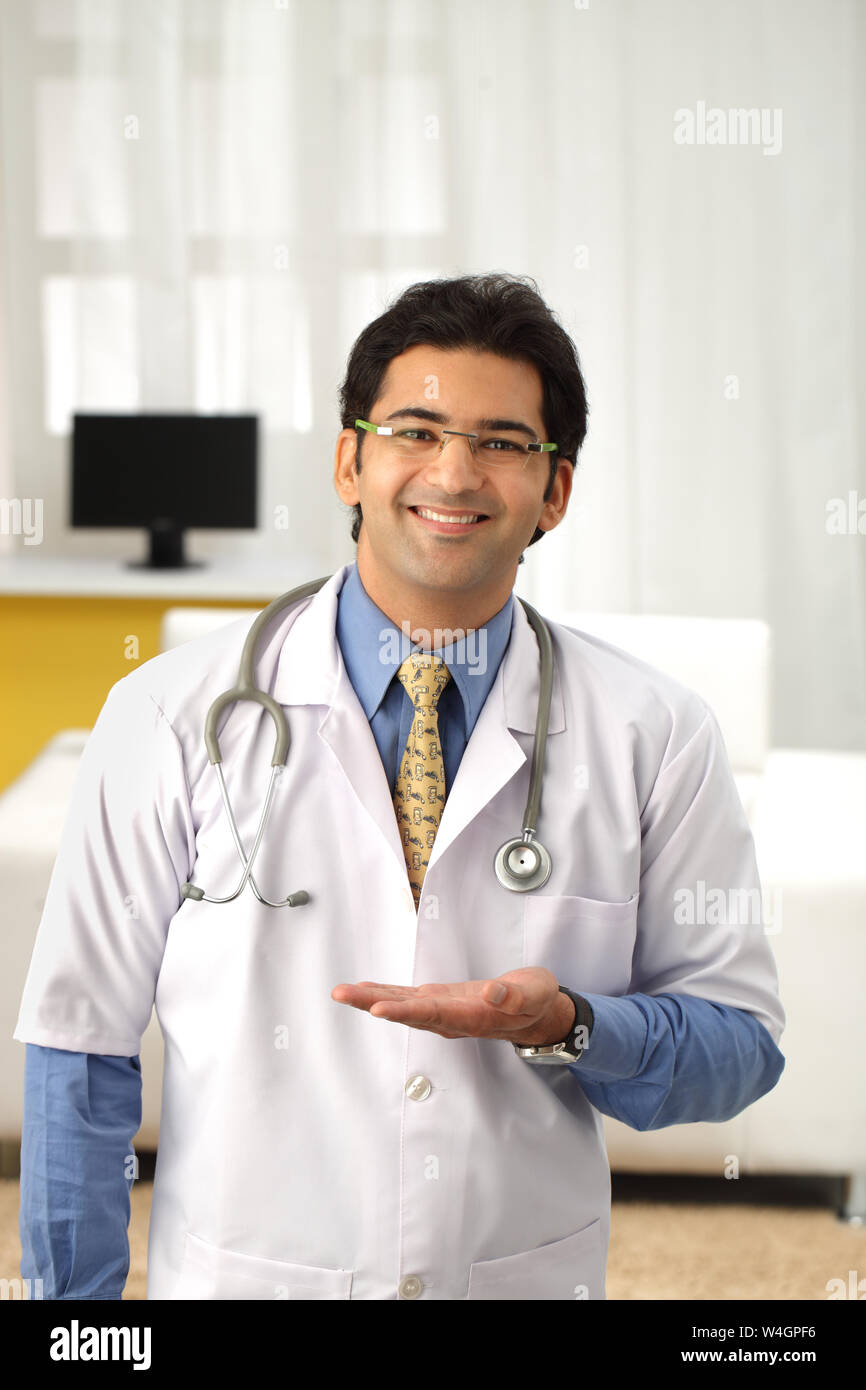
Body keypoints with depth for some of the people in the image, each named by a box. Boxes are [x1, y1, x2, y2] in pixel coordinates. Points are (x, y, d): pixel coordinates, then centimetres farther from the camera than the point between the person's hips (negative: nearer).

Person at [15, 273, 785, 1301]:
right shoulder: (171, 714, -9)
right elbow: (83, 1045, -6)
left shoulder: (655, 735, -6)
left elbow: (743, 1044, -2)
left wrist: (568, 1024, -20)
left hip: (532, 1276, 1)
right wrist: (74, 1299, -6)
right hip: (239, 1276, -1)